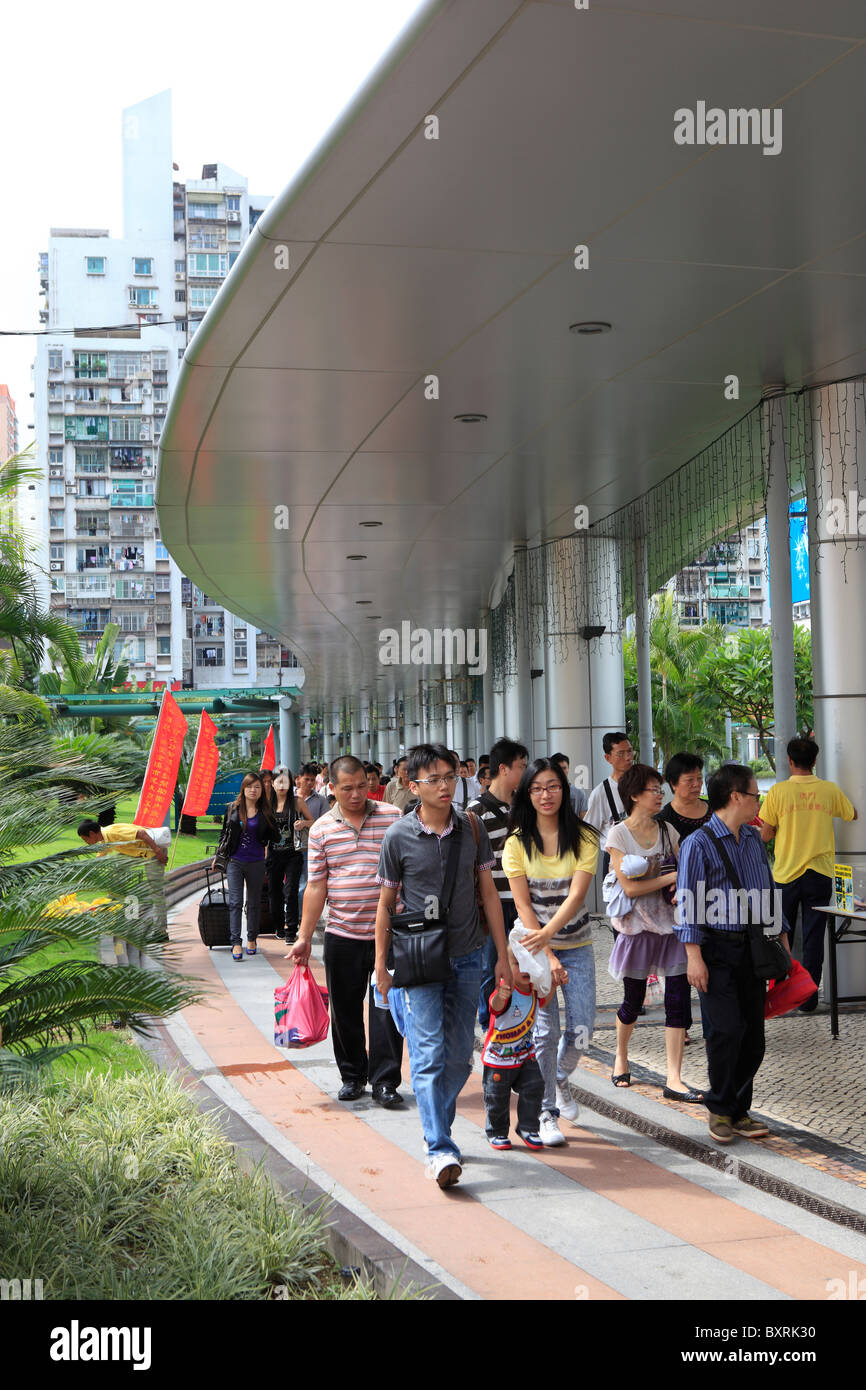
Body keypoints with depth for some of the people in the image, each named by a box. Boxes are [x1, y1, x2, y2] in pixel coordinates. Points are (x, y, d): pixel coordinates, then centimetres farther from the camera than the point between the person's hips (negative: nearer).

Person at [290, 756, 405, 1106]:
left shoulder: (392, 818, 0)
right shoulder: (321, 829, 4)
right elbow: (316, 886, 6)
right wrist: (304, 938, 3)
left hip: (387, 932, -2)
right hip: (341, 934, 2)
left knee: (385, 1008, -2)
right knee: (345, 1011, 10)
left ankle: (385, 1080, 6)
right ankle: (352, 1075, 25)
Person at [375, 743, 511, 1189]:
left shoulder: (472, 830, 3)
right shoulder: (399, 836, -4)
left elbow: (488, 893, 9)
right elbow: (386, 902, 3)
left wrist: (503, 954, 7)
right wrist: (381, 964, 3)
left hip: (467, 958, 3)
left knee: (460, 1055, 8)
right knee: (429, 1053, -11)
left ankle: (437, 1129, 27)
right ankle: (440, 1150, -12)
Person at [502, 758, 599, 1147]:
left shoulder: (584, 838, -3)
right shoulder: (517, 842, -4)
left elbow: (576, 895, -15)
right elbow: (522, 903, -8)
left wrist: (548, 934, -30)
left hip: (576, 946, 1)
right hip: (535, 945, -1)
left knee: (581, 1032, 0)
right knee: (545, 1031, -5)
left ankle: (559, 1079, 32)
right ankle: (548, 1114, 10)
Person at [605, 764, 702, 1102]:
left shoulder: (668, 831, 8)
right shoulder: (618, 834, -6)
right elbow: (630, 887, -13)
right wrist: (673, 876, -12)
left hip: (672, 923, 4)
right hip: (638, 925, -3)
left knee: (678, 998, -4)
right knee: (633, 1001, 8)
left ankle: (673, 1079, 0)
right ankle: (621, 1057, 36)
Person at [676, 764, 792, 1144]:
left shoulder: (753, 839, 12)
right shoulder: (699, 843, -8)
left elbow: (769, 892, 20)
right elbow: (688, 903, -9)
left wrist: (782, 941, 17)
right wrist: (694, 957, -15)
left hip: (753, 948, 6)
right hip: (718, 948, -6)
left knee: (753, 1034, 6)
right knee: (727, 1029, -11)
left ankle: (739, 1111, 18)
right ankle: (719, 1108, 7)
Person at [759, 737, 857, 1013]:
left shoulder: (778, 791, -8)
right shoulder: (830, 790, -2)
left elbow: (765, 835, -6)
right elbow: (852, 816, 17)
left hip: (786, 874, -1)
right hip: (819, 874, 1)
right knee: (813, 937, 4)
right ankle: (808, 998, 4)